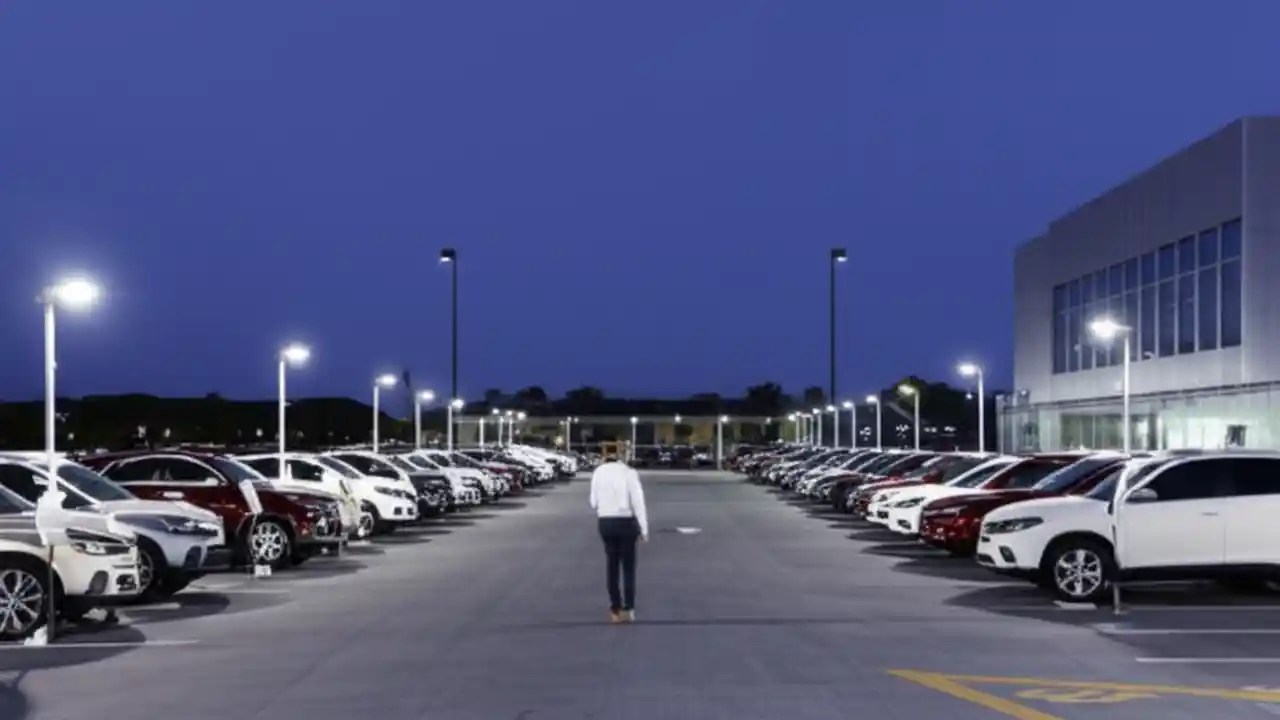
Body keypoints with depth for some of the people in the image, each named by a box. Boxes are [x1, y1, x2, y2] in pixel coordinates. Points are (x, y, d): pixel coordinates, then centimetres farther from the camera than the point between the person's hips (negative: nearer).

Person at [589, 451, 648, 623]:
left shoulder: (598, 472, -1)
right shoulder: (629, 473, -9)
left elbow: (594, 502, 0)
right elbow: (638, 501, -11)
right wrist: (644, 529, -8)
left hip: (605, 522, 2)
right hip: (626, 521, -2)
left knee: (612, 565, 14)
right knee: (628, 566, 9)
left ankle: (615, 609, 16)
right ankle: (628, 608, 4)